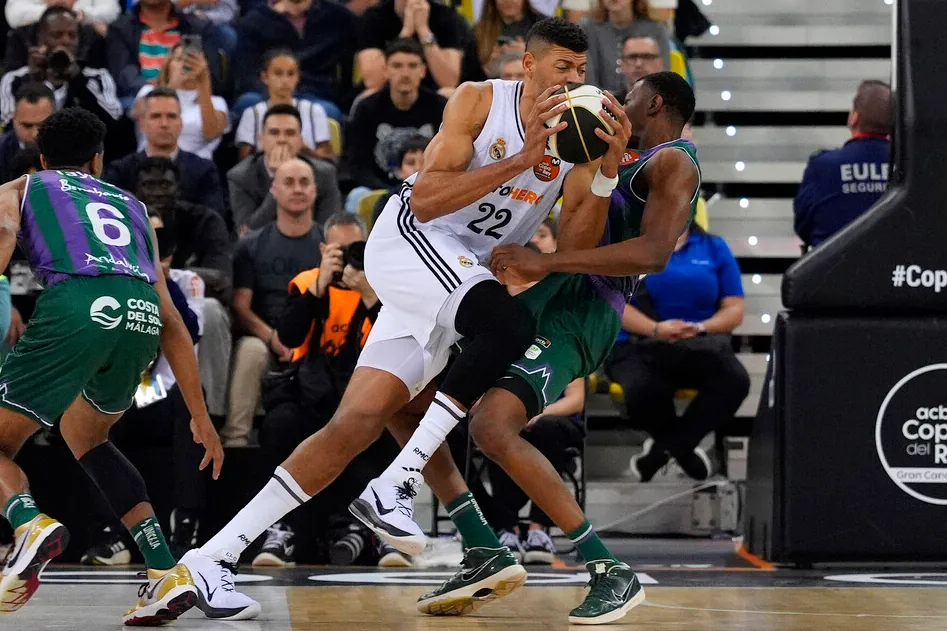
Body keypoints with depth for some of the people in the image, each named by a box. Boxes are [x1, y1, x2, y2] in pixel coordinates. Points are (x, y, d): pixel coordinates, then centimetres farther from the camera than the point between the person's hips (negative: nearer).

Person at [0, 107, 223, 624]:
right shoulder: (129, 206, 37)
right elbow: (172, 323, 32)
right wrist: (200, 416, 34)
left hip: (76, 308, -4)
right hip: (141, 315, 4)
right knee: (83, 436, 30)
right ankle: (168, 573, 18)